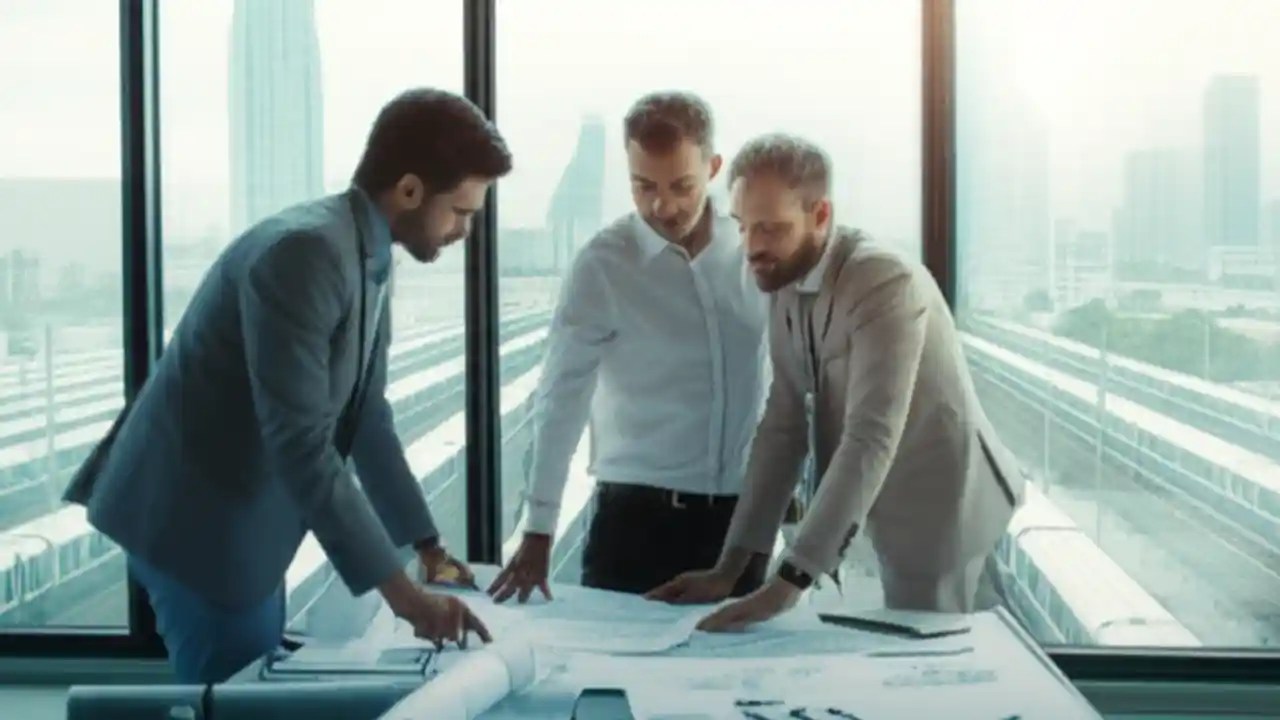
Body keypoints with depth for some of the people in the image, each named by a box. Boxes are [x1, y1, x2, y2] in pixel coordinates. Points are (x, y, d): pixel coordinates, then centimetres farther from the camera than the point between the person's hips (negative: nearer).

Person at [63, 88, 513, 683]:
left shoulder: (366, 256, 5)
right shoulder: (305, 252, -25)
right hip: (196, 520, -9)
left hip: (237, 520, 9)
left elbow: (366, 418, 12)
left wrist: (427, 546, 14)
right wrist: (400, 590, -27)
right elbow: (301, 444, -29)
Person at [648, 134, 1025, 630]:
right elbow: (783, 427, 1)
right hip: (899, 517, 8)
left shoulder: (887, 285, -26)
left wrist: (789, 583, -37)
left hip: (944, 510, -7)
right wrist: (729, 567, -4)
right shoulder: (789, 289, -1)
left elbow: (870, 443, -33)